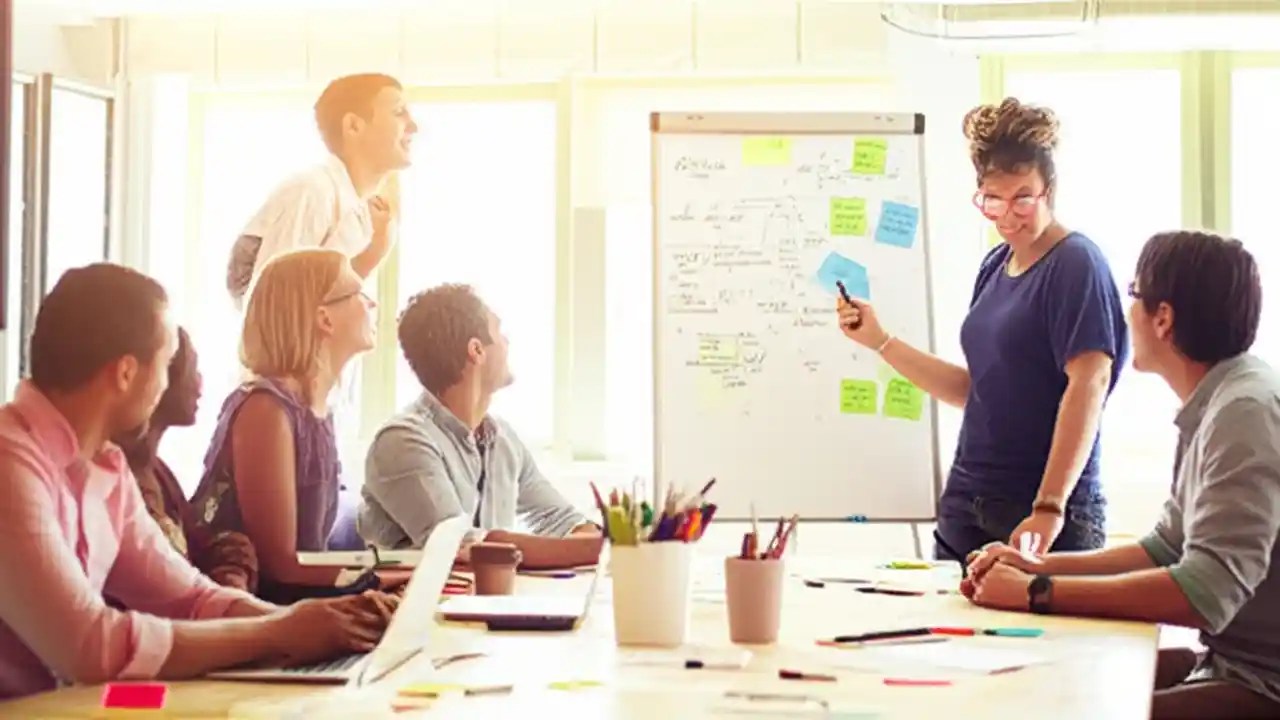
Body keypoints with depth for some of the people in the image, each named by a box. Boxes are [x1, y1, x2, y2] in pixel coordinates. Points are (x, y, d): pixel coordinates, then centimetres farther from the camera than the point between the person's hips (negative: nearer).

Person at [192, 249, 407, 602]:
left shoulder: (316, 409, 8)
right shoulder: (266, 407, -18)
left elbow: (304, 553, 7)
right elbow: (278, 563, -17)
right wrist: (381, 575, -12)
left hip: (292, 597, 8)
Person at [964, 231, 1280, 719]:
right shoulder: (1213, 407, 11)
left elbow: (1206, 593, -28)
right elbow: (1167, 549, 17)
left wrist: (1036, 593, -21)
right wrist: (1041, 567, 4)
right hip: (1232, 661, 9)